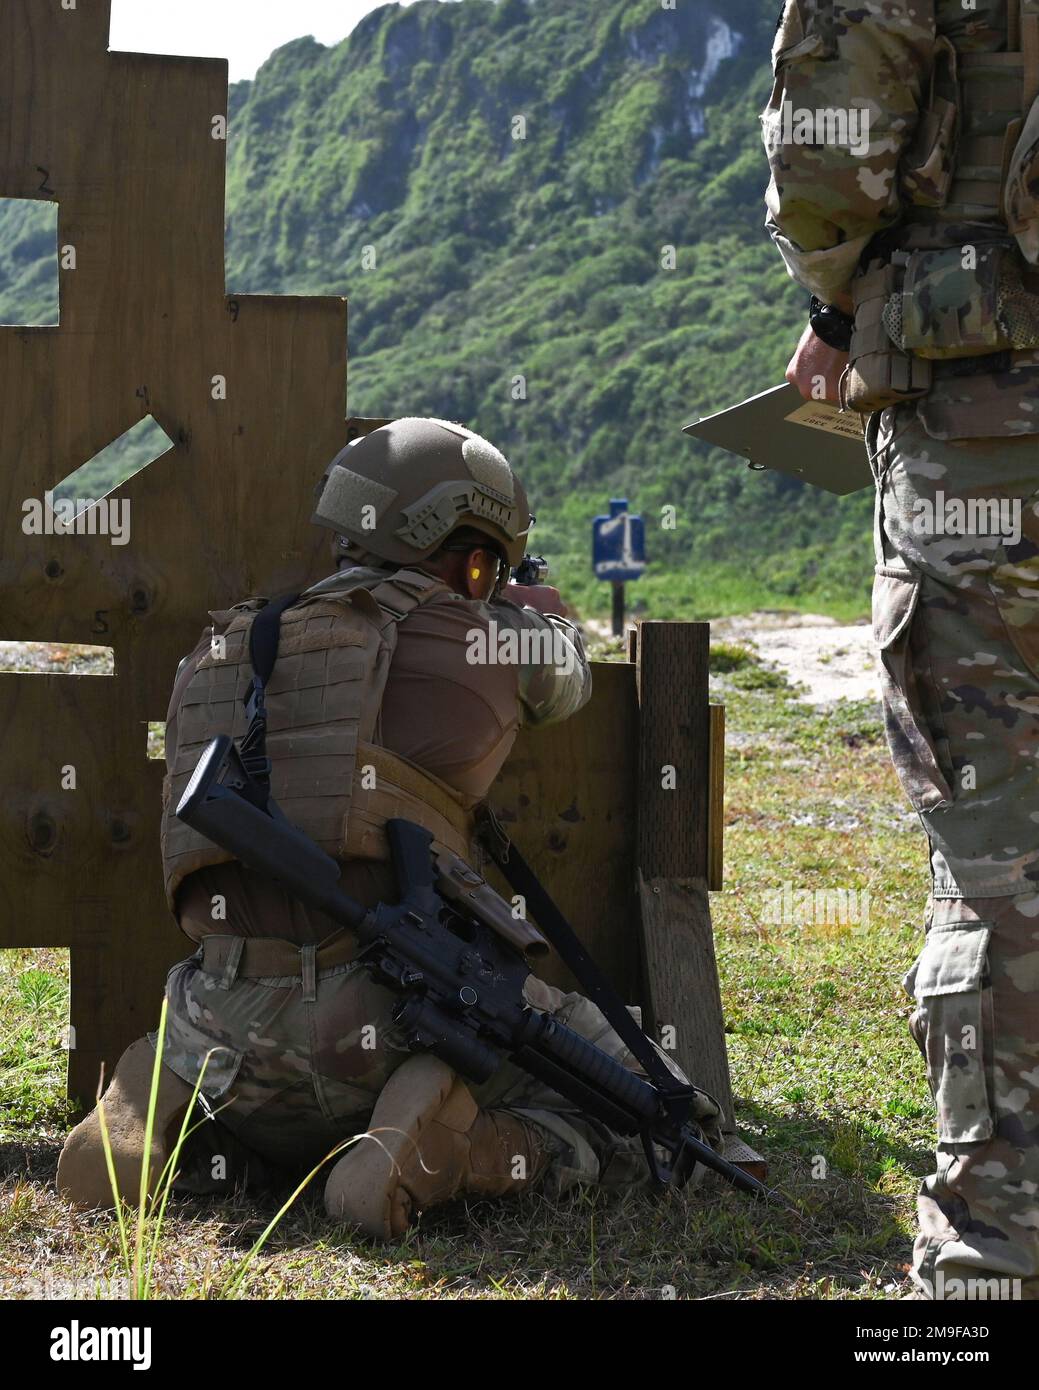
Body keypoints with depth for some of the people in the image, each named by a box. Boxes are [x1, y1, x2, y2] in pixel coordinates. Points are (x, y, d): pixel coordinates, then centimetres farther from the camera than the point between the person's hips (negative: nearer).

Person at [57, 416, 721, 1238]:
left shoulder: (218, 658, 15)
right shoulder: (461, 640, 2)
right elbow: (560, 668, 25)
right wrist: (531, 599, 50)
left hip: (234, 1043, 6)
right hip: (392, 1009, -5)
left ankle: (159, 1123, 6)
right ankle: (437, 1151, -15)